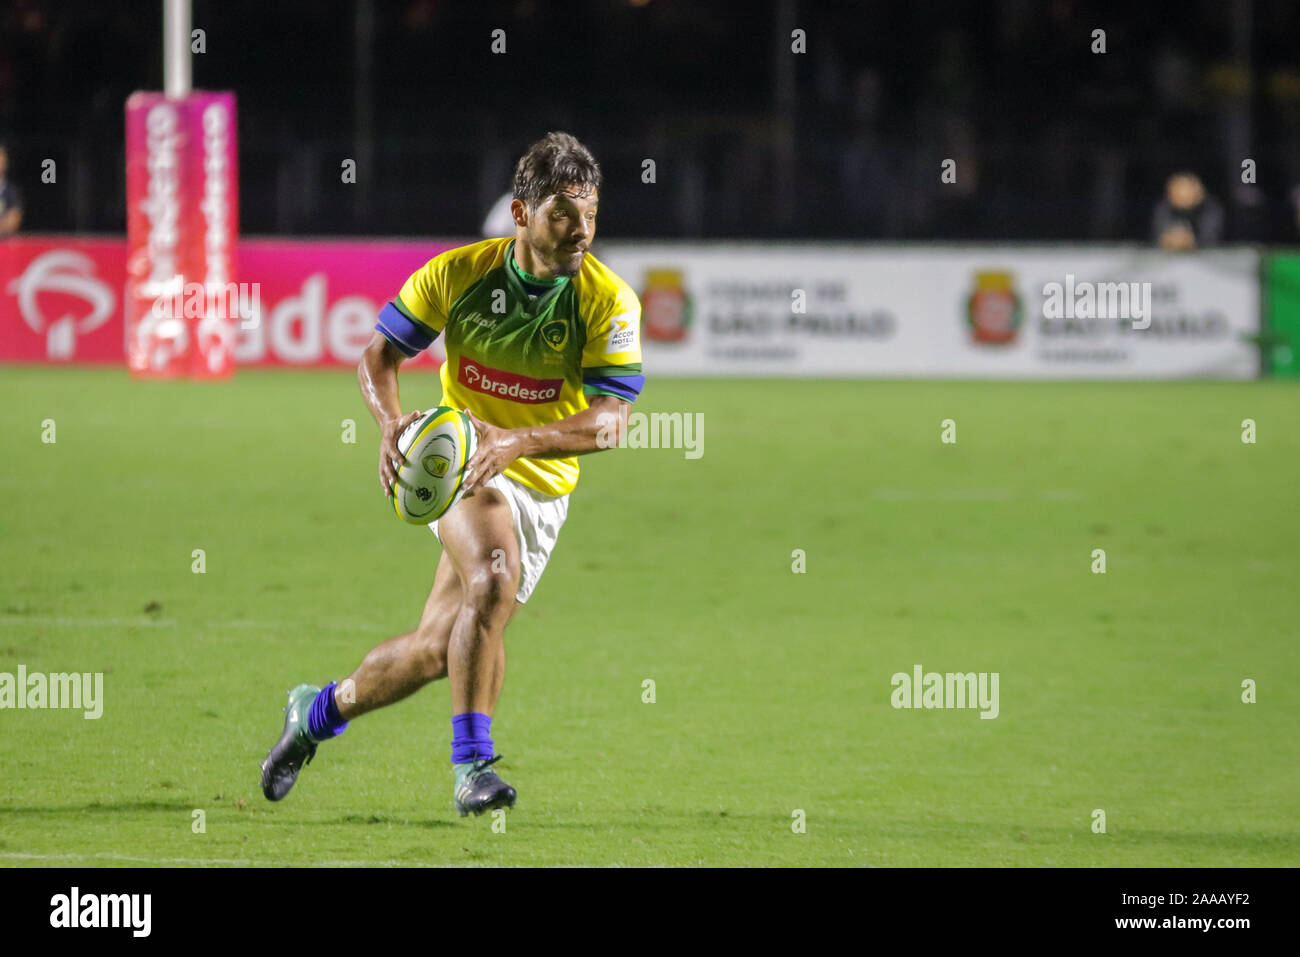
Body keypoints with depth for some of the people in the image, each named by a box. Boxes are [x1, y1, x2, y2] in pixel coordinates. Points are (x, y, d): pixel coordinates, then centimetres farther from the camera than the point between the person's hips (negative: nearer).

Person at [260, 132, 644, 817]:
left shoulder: (608, 301, -13)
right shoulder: (457, 273, -10)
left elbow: (611, 420, -18)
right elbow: (379, 353, 0)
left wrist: (518, 440, -34)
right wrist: (391, 423, -21)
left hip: (542, 486, 2)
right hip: (457, 464, -2)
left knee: (436, 652, 5)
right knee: (495, 578, -33)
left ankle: (319, 710, 32)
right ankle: (472, 762, -28)